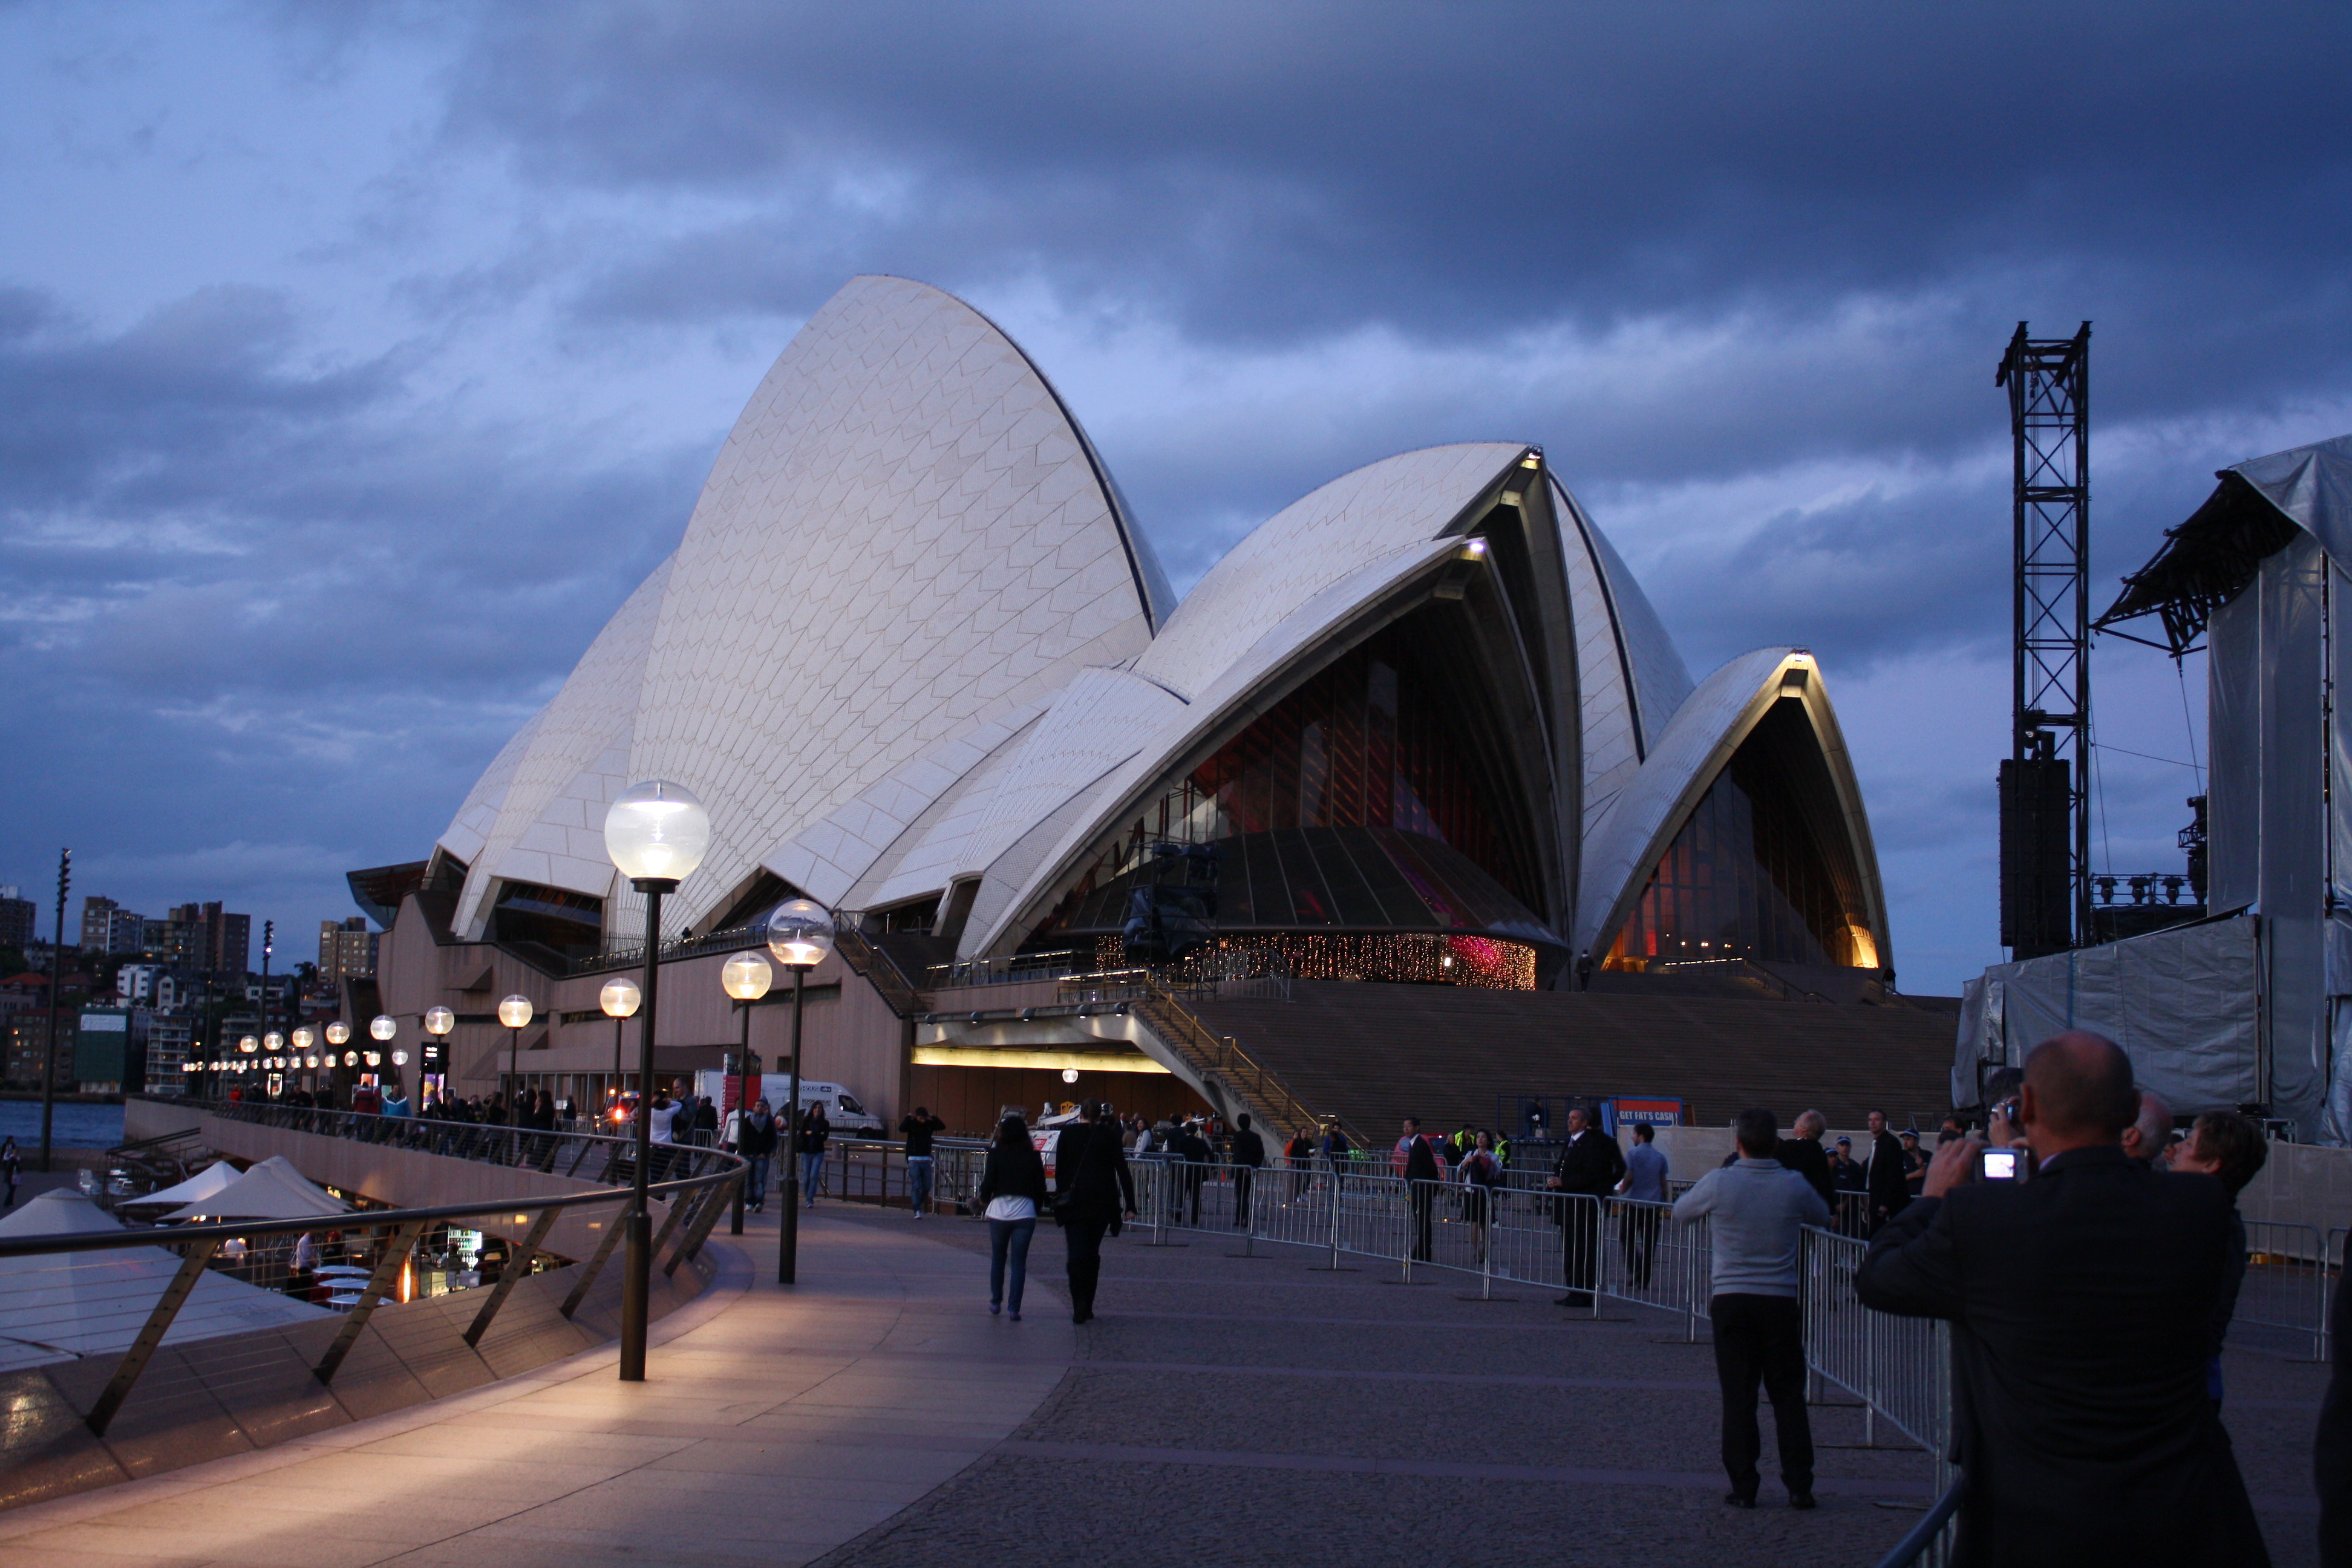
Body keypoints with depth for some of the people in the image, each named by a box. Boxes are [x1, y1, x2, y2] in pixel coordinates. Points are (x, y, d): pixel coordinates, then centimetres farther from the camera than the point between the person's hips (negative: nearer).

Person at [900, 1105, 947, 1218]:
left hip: (926, 1160, 4)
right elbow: (901, 1129, -23)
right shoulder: (911, 1124, -4)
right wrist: (909, 1118, -18)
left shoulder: (929, 1124, 4)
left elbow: (943, 1127, -7)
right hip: (914, 1160, -4)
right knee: (916, 1186, -8)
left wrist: (933, 1117, -11)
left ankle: (918, 1206, 25)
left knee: (927, 1187, 6)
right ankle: (917, 1211, -9)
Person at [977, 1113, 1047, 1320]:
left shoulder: (996, 1154, -4)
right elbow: (1041, 1189, 1)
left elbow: (988, 1183, -6)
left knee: (997, 1258, 17)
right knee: (1019, 1262, 4)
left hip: (999, 1212, 0)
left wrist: (984, 1200, 12)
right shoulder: (1033, 1157, 0)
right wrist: (1035, 1208, 15)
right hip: (1025, 1213, 0)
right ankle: (1014, 1308, 0)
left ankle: (995, 1302, 22)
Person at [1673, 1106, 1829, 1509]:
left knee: (1738, 1396, 4)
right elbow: (1823, 1218, 18)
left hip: (1730, 1298, -1)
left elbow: (1680, 1213, 10)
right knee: (1788, 1395, 8)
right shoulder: (1794, 1185, -3)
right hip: (1781, 1300, 1)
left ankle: (1744, 1487, 4)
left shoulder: (1719, 1183, -8)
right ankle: (1799, 1485, 8)